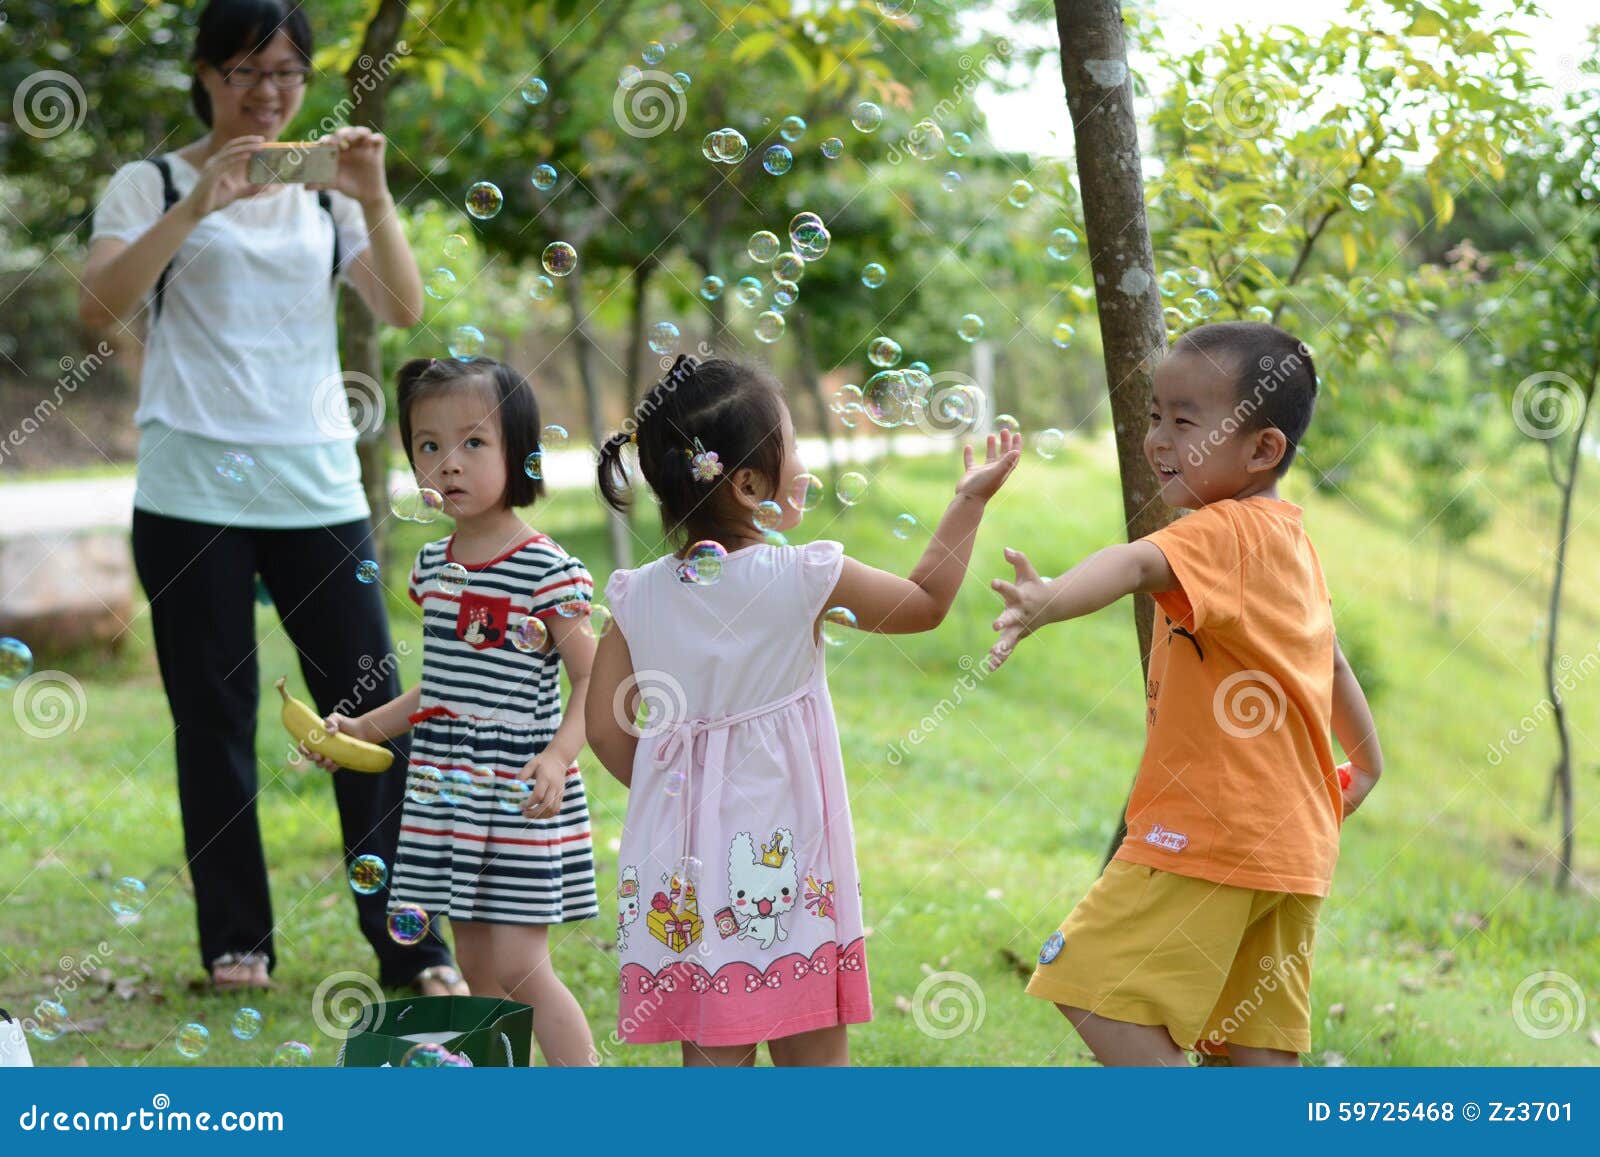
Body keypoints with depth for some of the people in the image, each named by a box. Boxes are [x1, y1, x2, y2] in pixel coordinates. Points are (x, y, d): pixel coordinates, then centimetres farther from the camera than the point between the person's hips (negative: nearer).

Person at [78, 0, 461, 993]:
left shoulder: (325, 194, 13)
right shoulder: (152, 185, 4)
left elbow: (404, 310, 2)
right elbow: (99, 306, -12)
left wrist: (374, 199, -12)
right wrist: (194, 207, -20)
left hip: (319, 489, 2)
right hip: (194, 492, -2)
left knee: (370, 708, -2)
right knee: (215, 720, 3)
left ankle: (410, 944, 4)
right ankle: (237, 942, 12)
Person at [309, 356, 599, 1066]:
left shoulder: (546, 570, -12)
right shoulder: (433, 567, 9)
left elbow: (592, 683, -12)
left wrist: (557, 757, -26)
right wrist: (364, 729, 16)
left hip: (518, 798, -7)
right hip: (444, 791, 7)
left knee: (517, 968, -8)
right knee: (477, 966, 11)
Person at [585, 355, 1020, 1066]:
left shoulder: (639, 596, 1)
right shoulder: (804, 579, -8)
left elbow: (606, 728, 2)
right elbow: (926, 602, 7)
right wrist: (969, 502, 17)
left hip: (682, 866, 4)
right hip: (780, 845, -3)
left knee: (711, 1056, 8)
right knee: (813, 1053, 7)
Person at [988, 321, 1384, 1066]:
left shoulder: (1224, 534, -14)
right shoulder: (1292, 543, 16)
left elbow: (1138, 564, -36)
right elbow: (1333, 667, 29)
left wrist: (1048, 601, -56)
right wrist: (1365, 767, 46)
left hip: (1208, 832, -10)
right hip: (1294, 843, 10)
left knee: (1092, 987, -7)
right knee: (1259, 1048, 11)